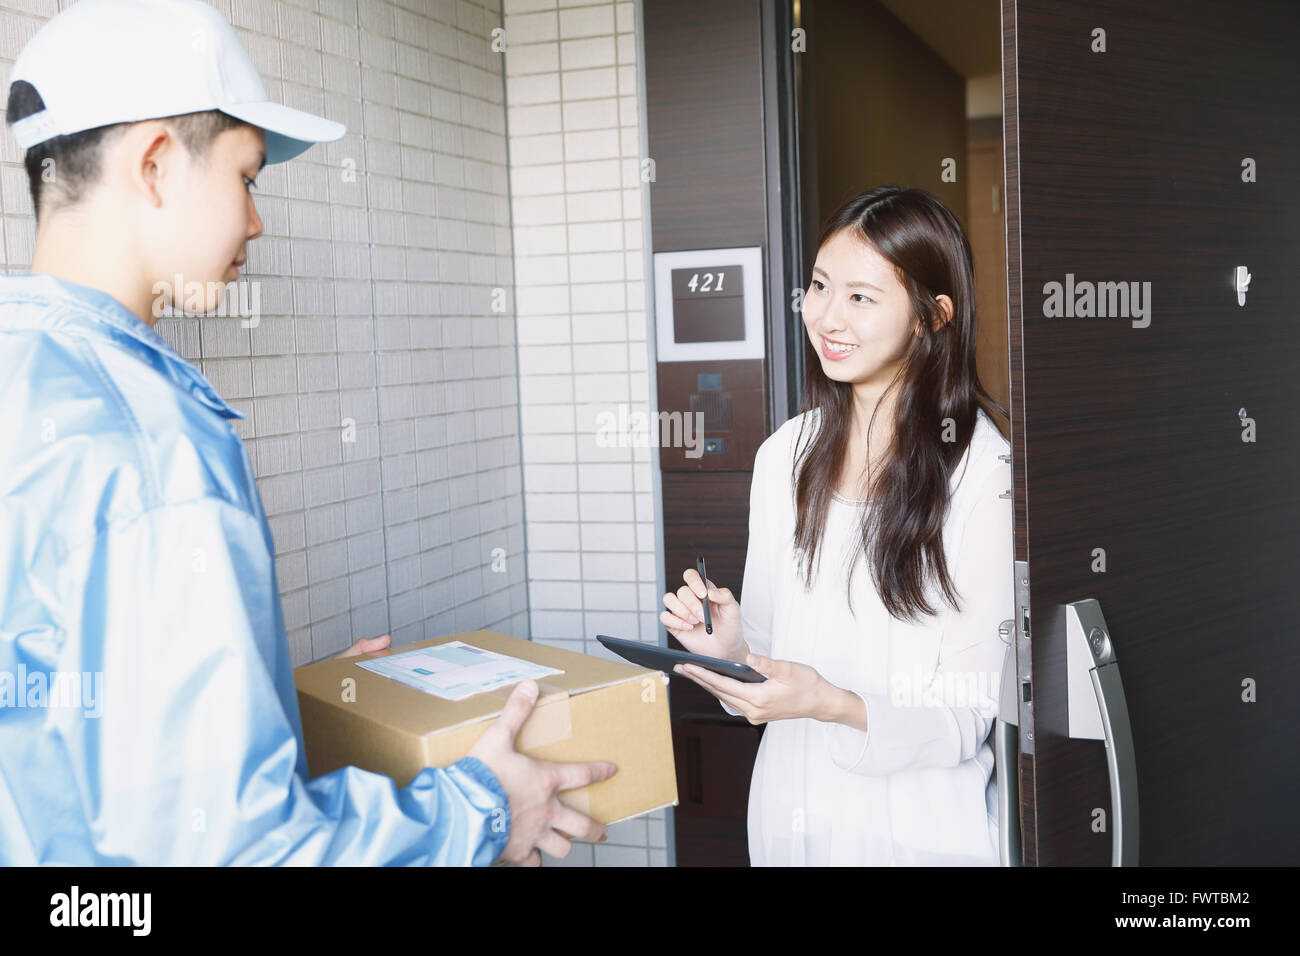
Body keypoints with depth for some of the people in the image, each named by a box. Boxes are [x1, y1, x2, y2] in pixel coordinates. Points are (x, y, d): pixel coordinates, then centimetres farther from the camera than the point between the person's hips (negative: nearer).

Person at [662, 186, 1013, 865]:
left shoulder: (985, 471, -17)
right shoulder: (785, 454, 0)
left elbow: (973, 713, -15)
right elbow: (773, 643, 7)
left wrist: (836, 706, -29)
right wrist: (735, 649, -13)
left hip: (918, 829, -4)